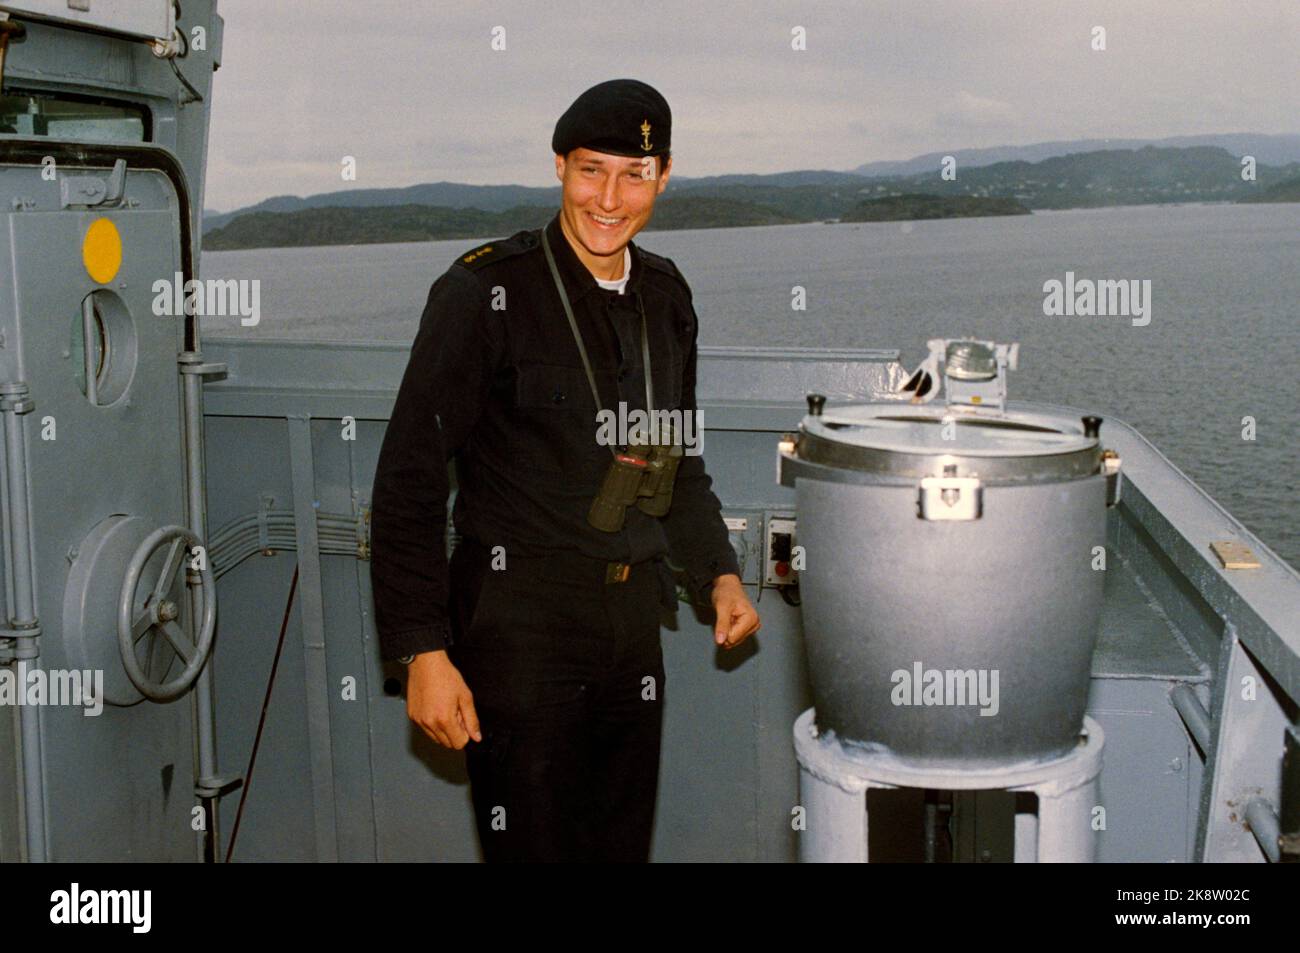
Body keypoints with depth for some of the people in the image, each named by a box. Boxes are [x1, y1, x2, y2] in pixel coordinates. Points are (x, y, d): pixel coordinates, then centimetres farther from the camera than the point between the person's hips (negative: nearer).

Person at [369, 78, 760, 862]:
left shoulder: (666, 297, 8)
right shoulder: (486, 291, -11)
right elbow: (409, 481, -12)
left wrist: (718, 575, 7)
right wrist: (423, 652, -15)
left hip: (632, 628, 6)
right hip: (518, 628, -6)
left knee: (624, 847, 16)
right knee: (534, 847, 2)